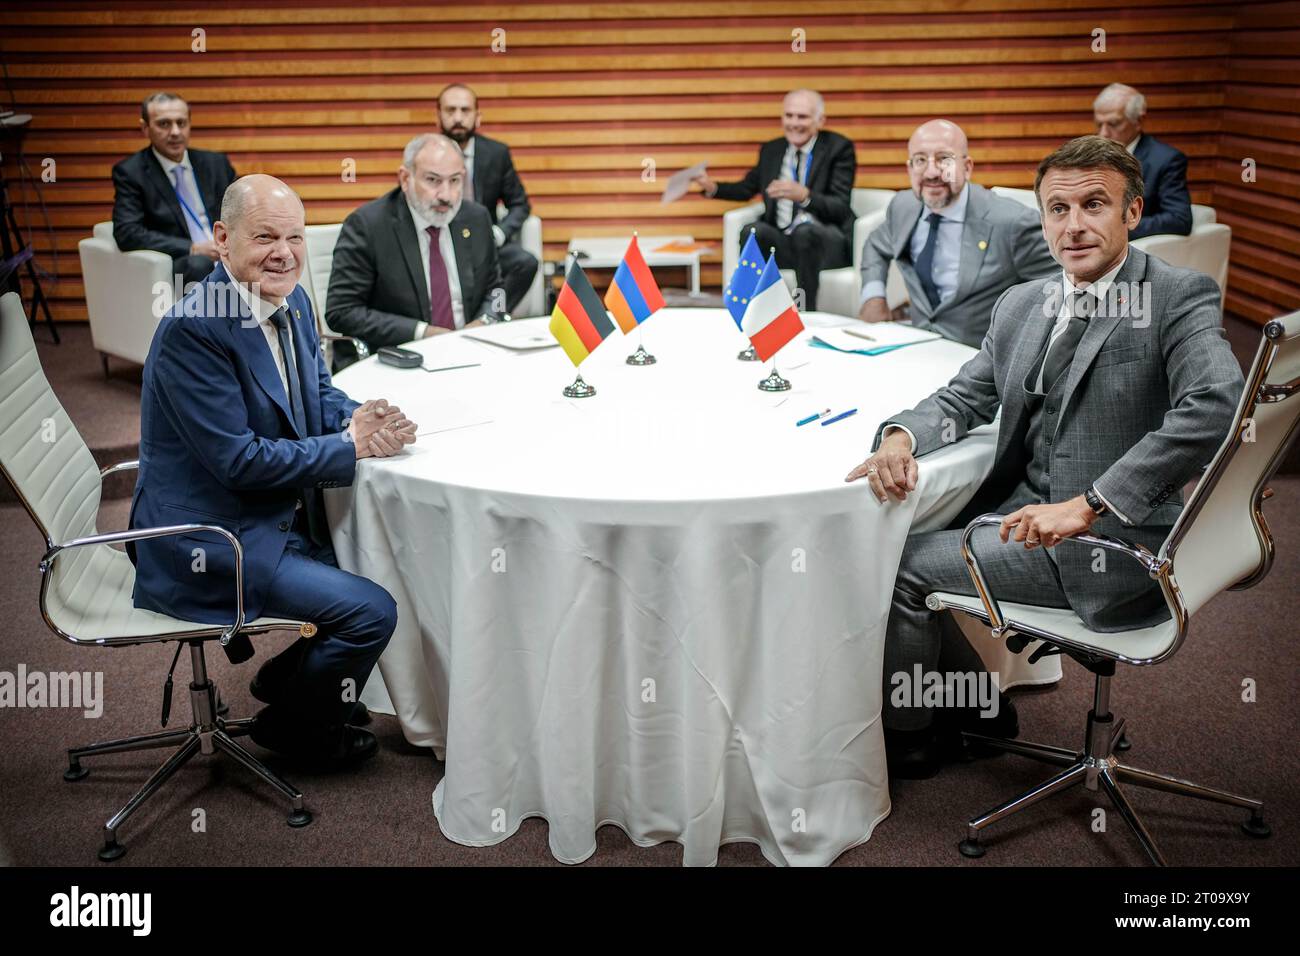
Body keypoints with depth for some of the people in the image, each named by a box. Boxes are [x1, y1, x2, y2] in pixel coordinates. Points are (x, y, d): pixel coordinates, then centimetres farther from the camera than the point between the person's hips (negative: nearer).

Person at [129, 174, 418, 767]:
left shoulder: (292, 301, 3)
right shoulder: (193, 329, -23)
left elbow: (318, 393, 13)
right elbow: (238, 460, -26)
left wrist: (360, 419, -11)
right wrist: (350, 445, -22)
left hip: (284, 517, 9)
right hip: (209, 538, -9)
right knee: (372, 611, -17)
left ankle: (286, 676, 27)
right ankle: (294, 725, 11)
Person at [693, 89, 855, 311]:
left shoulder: (839, 148, -1)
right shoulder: (771, 150, 13)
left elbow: (841, 208, -12)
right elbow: (746, 189, 27)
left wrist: (804, 196, -31)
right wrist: (712, 187, 7)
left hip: (826, 243, -3)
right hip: (782, 243, 3)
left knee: (804, 230, -36)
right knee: (752, 231, -28)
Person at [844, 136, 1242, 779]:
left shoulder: (1179, 298, -12)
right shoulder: (1020, 304, 10)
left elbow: (1217, 405, -27)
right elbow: (966, 398, 11)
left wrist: (1086, 505, -32)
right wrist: (901, 436, -13)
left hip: (1113, 541, -7)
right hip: (1026, 510, 8)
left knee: (905, 566, -12)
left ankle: (909, 736, 15)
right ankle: (978, 708, 25)